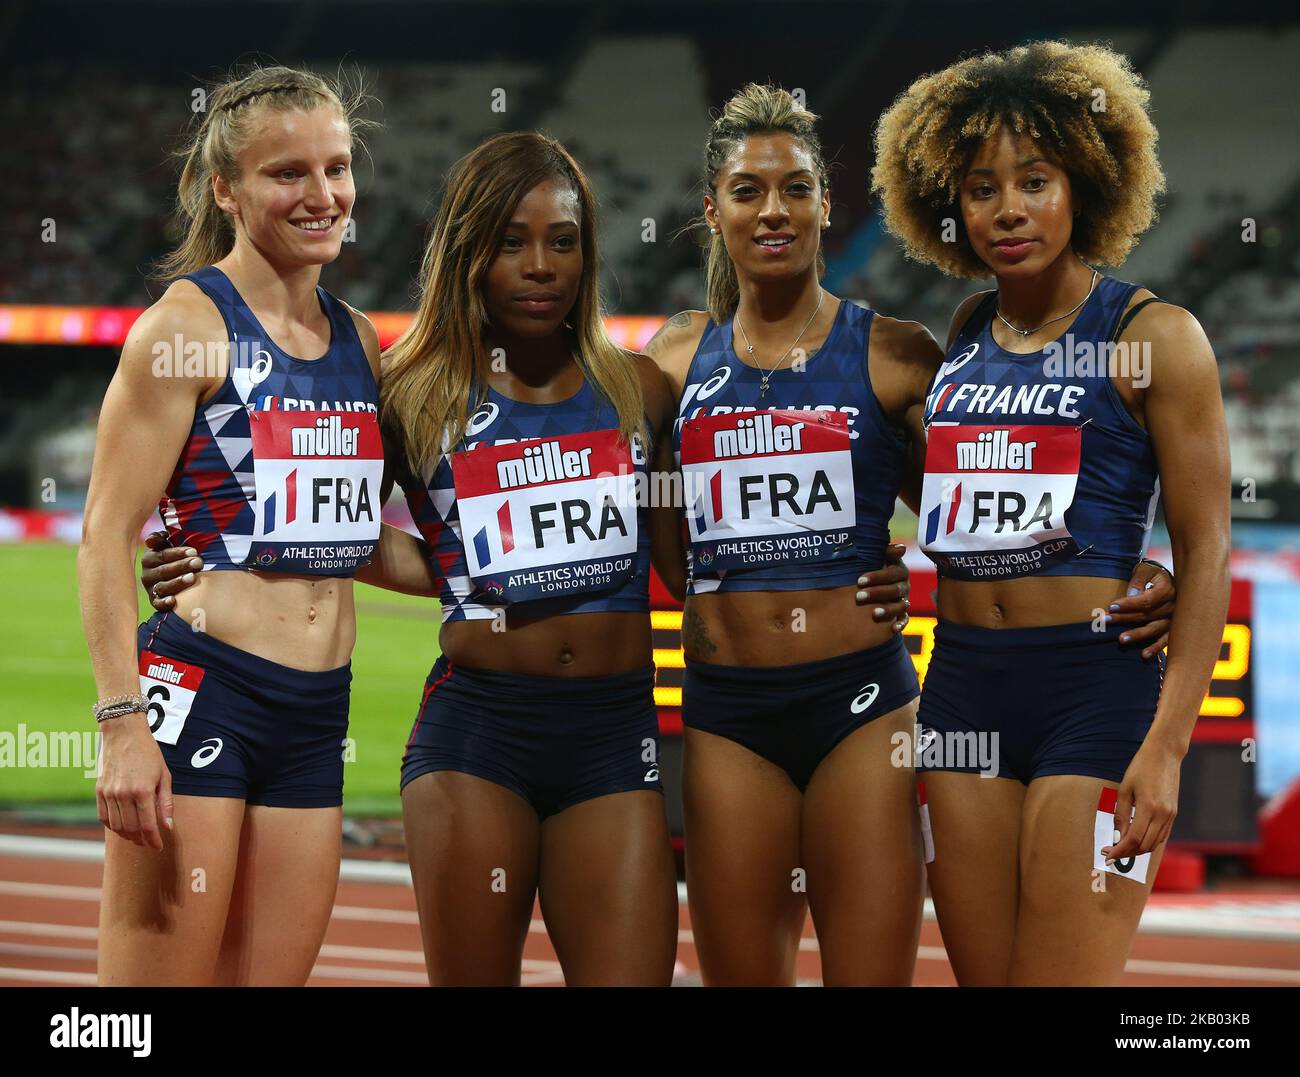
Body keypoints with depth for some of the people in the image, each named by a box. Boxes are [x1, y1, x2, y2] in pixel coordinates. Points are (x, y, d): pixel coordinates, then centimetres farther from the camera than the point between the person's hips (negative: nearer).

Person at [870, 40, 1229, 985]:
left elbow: (1205, 555, -7)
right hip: (964, 685, 6)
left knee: (1063, 979, -10)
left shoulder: (1153, 337, -3)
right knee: (983, 978, 6)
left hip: (1097, 690, -6)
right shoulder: (962, 337, 13)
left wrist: (1166, 746, -15)